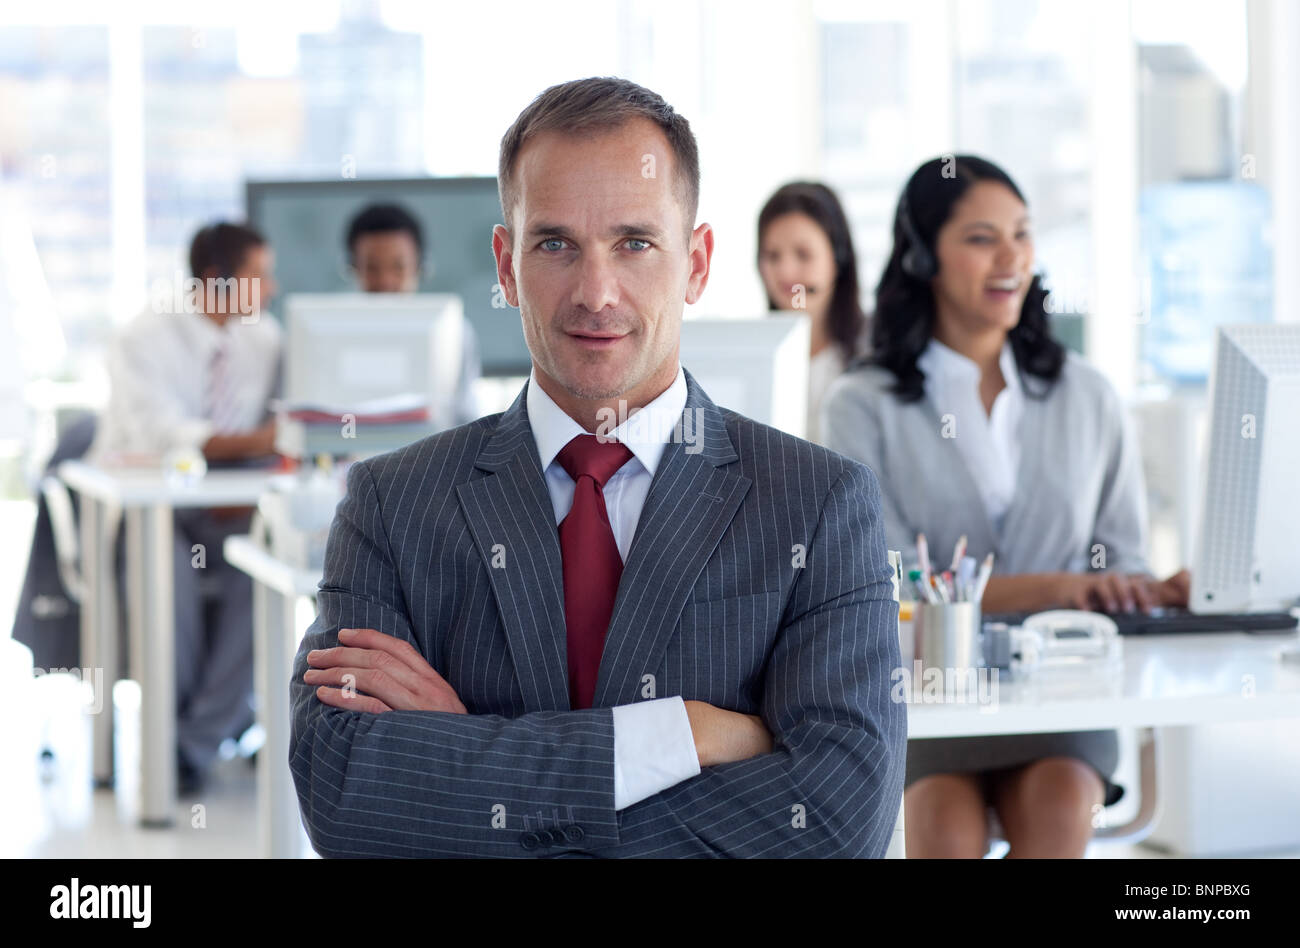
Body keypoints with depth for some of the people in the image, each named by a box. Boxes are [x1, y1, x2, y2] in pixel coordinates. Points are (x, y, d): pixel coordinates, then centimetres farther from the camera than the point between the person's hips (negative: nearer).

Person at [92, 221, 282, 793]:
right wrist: (259, 442, -37)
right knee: (169, 564, -36)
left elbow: (276, 428, 3)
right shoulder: (144, 340, -12)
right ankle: (228, 714, -13)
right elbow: (166, 438, -26)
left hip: (221, 509, 4)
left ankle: (198, 743, -22)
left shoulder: (263, 337, 4)